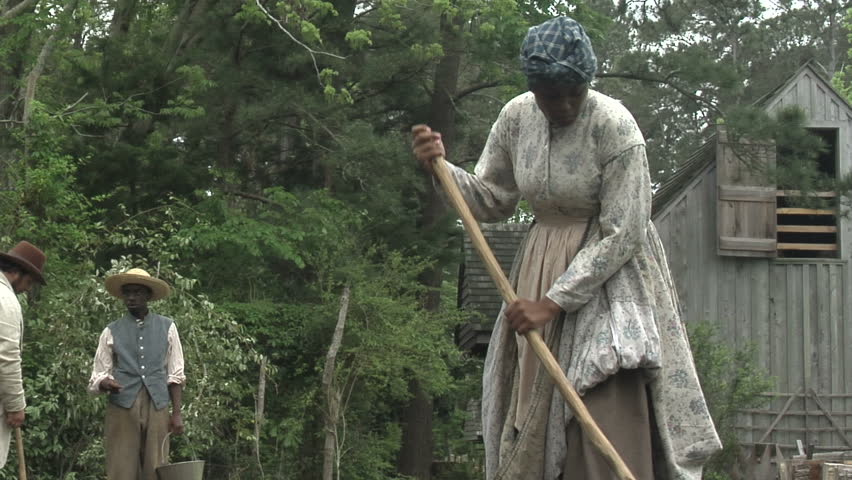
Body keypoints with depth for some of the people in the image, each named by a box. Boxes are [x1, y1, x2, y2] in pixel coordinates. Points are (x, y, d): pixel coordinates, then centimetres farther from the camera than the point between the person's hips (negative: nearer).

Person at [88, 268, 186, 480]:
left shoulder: (167, 327, 10)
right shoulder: (112, 332, 8)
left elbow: (175, 375, 10)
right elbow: (97, 377, 7)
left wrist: (177, 413, 3)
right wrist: (105, 383, -16)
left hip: (157, 407, 1)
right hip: (122, 407, -1)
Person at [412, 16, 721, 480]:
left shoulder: (615, 126, -18)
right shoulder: (516, 118, -2)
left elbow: (621, 234, -19)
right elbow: (492, 199, 10)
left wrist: (554, 302, -20)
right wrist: (442, 169, -8)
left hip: (608, 275, -5)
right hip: (541, 267, 6)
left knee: (611, 414, -15)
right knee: (533, 412, 4)